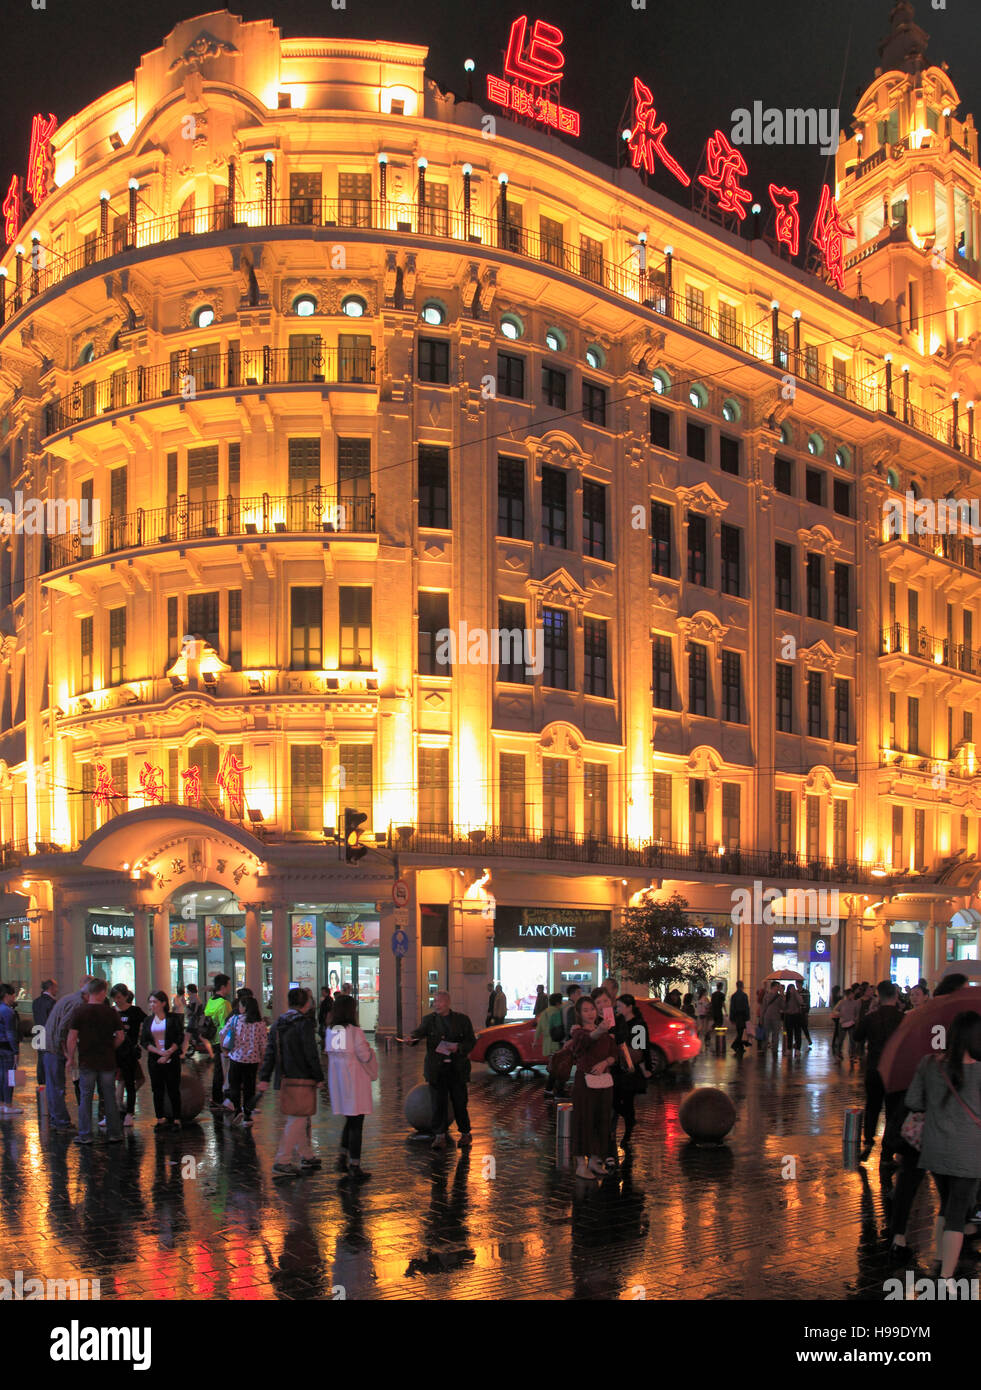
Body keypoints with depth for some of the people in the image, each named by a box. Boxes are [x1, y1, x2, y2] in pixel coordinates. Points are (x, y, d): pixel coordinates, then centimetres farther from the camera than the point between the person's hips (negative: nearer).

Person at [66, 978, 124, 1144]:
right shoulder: (111, 1012, -2)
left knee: (85, 1098, 6)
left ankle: (85, 1135, 7)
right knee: (109, 1098, 10)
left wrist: (71, 1057, 3)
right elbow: (120, 1036, 0)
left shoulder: (79, 1011, -6)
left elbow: (72, 1037, -8)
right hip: (108, 1061, 1)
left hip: (86, 1061, -1)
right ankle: (114, 1134, 14)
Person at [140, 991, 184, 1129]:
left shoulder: (173, 1018, -1)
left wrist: (168, 1054, -14)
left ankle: (176, 1119, 5)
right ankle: (160, 1118, 14)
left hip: (172, 1059, -3)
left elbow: (180, 1038, -5)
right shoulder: (148, 1021, 9)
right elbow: (143, 1041, 2)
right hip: (154, 1059, 3)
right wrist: (160, 1052, -12)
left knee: (173, 1089, -1)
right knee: (157, 1090, 5)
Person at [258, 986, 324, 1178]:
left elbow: (270, 1052, 9)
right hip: (302, 1079, -8)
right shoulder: (304, 1023, -13)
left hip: (285, 1079, 8)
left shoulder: (278, 1024, 10)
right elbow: (311, 1053, -15)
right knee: (297, 1120, -3)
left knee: (302, 1119, 19)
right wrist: (319, 1077, -6)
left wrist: (264, 1078, 10)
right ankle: (281, 1163, -4)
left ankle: (307, 1157, 28)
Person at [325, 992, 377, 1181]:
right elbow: (365, 1056, -14)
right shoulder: (354, 1031, -16)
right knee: (356, 1124, 1)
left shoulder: (330, 1031, 2)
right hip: (355, 1081, -6)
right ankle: (354, 1167, 3)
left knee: (349, 1121, 22)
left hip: (337, 1081, 6)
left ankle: (342, 1158, 23)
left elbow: (329, 1053, 6)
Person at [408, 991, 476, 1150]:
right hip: (437, 1068, 1)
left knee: (459, 1101, 3)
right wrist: (412, 1038, -35)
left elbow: (471, 1041, 5)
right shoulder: (429, 1019, 6)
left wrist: (459, 1048, -14)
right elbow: (420, 1031, -12)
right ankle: (439, 1135, 3)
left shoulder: (462, 1020, 5)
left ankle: (465, 1133, 19)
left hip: (457, 1067, -1)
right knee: (439, 1102, -3)